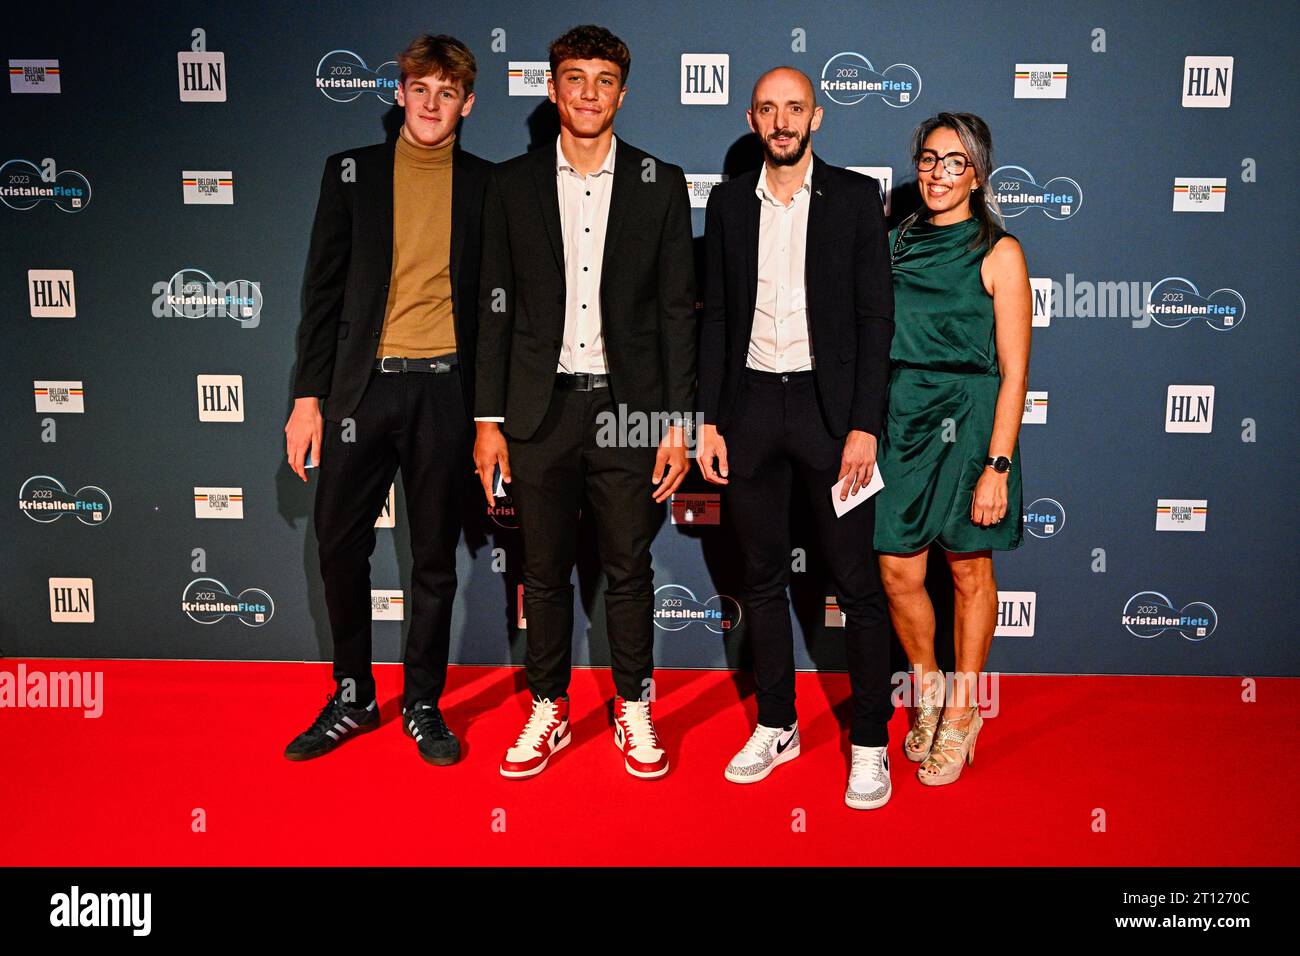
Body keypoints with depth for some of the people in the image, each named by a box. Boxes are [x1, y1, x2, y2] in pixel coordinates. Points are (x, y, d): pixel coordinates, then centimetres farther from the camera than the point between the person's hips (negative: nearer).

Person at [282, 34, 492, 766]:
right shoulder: (352, 172, 8)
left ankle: (423, 704, 23)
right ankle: (353, 699, 23)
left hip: (445, 387, 0)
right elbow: (324, 288, 6)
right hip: (363, 383, 1)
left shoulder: (485, 184, 6)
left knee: (436, 556, 7)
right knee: (341, 544, 3)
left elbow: (495, 299, 7)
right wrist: (308, 395, -1)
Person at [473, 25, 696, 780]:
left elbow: (678, 310, 2)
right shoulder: (514, 184, 6)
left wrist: (678, 421, -4)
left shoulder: (660, 184, 4)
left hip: (627, 408, -1)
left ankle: (635, 711, 24)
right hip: (540, 408, 1)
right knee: (545, 570, 9)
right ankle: (550, 710, 25)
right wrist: (489, 419, 1)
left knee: (629, 569, 7)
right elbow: (496, 308, 6)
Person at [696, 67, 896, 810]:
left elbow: (877, 316, -3)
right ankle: (777, 726, 26)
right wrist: (710, 421, 3)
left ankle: (871, 742, 14)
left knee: (858, 582, 1)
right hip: (751, 406, 3)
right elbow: (717, 316, 10)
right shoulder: (729, 203, 9)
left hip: (829, 406, -3)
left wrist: (864, 426, -11)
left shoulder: (856, 196, 0)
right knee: (764, 577, 11)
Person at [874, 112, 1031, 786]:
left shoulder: (998, 253, -4)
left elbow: (1013, 370, -8)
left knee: (968, 571, 8)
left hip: (968, 421, -3)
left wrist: (998, 465, -15)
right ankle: (927, 690, 30)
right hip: (898, 419, 4)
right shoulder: (895, 243, 9)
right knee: (896, 571, 4)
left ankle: (962, 711, 25)